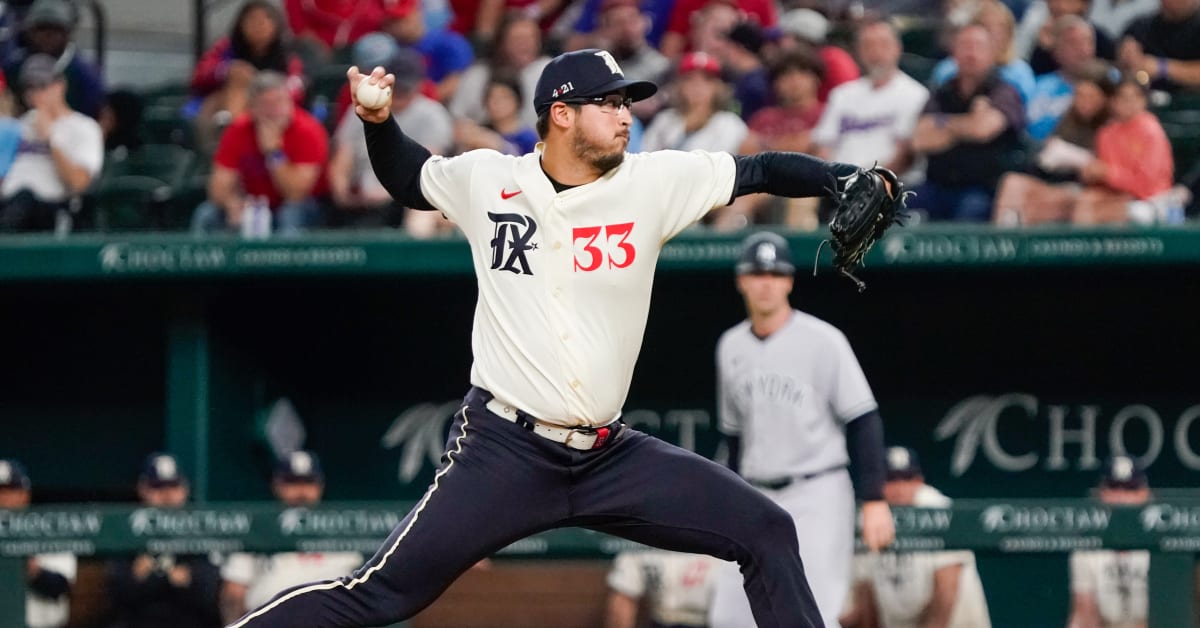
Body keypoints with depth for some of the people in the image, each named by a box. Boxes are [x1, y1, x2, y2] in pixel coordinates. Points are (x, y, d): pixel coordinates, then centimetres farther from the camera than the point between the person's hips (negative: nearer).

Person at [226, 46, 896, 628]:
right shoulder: (484, 180, 0)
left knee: (768, 533, -1)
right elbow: (408, 179, 19)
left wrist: (849, 178, -14)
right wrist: (378, 122, 2)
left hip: (612, 457, 3)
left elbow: (762, 170, 0)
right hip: (505, 451, -3)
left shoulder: (654, 181, 1)